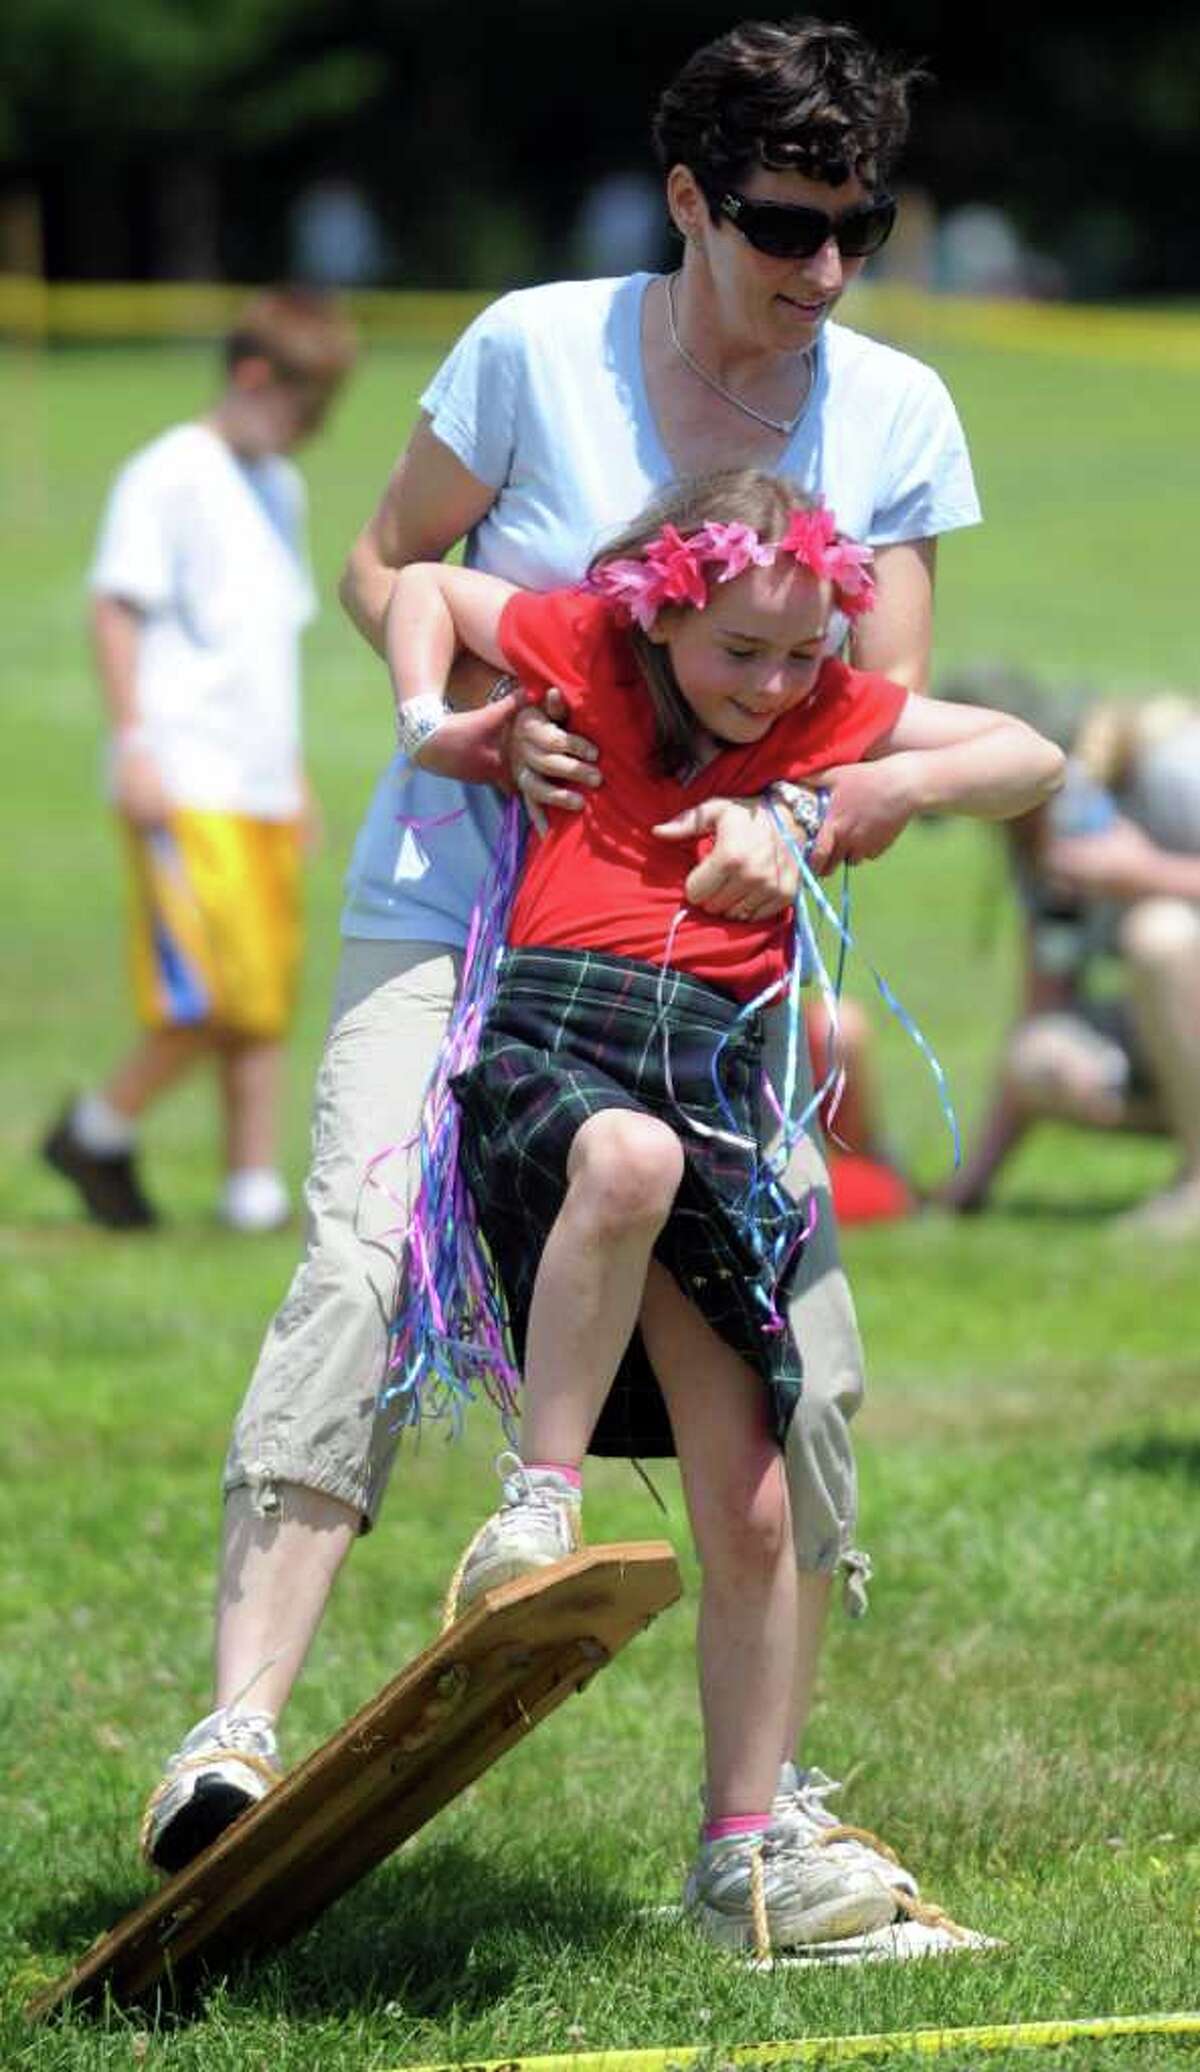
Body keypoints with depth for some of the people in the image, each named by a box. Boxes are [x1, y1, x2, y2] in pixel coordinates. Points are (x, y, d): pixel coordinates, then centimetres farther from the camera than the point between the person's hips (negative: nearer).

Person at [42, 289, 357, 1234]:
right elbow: (115, 608, -9)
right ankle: (98, 1134, 5)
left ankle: (255, 1187, 6)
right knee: (213, 998, -13)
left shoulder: (280, 488, 19)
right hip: (187, 791, -8)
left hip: (263, 790, 8)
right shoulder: (169, 476, -6)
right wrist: (134, 742, -15)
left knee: (269, 1002, 3)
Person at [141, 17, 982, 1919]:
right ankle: (238, 1727, -28)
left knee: (798, 1337, -7)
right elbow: (384, 566, 3)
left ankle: (767, 1796, 8)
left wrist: (797, 829, -24)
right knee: (360, 1265, -21)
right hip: (464, 893, -3)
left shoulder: (894, 417, 0)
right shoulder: (539, 348, -8)